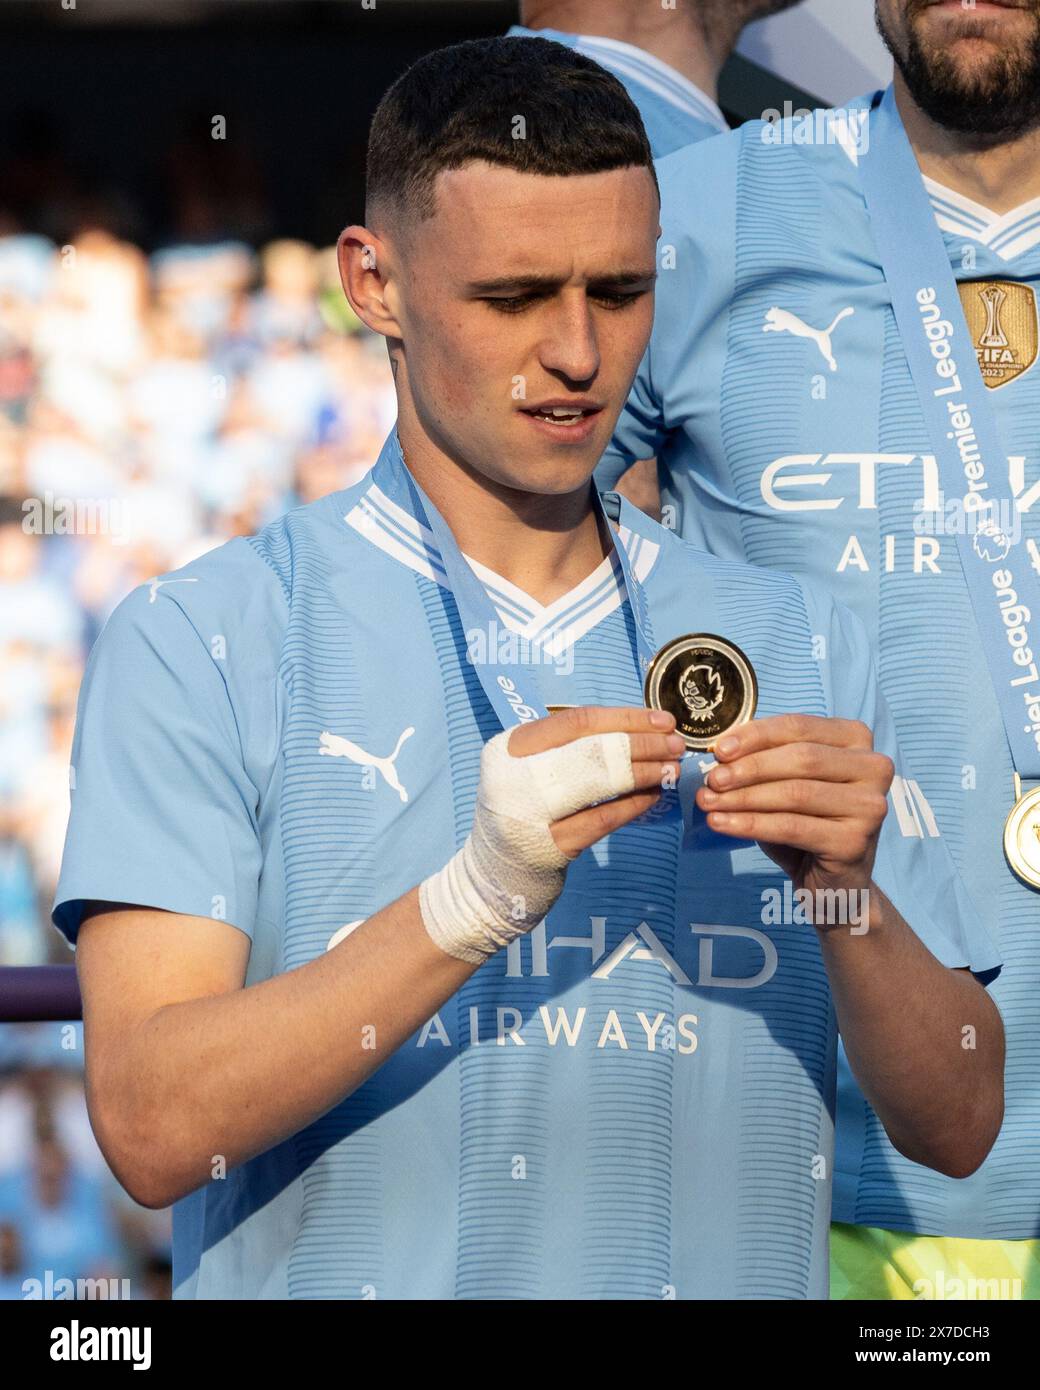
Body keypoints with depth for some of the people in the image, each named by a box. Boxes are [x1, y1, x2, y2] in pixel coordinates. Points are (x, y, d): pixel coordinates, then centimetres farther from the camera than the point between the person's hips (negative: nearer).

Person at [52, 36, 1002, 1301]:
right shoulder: (199, 642, 1)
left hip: (731, 1274, 2)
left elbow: (956, 1128, 9)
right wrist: (473, 903, -19)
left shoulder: (795, 645, 13)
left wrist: (846, 898, -8)